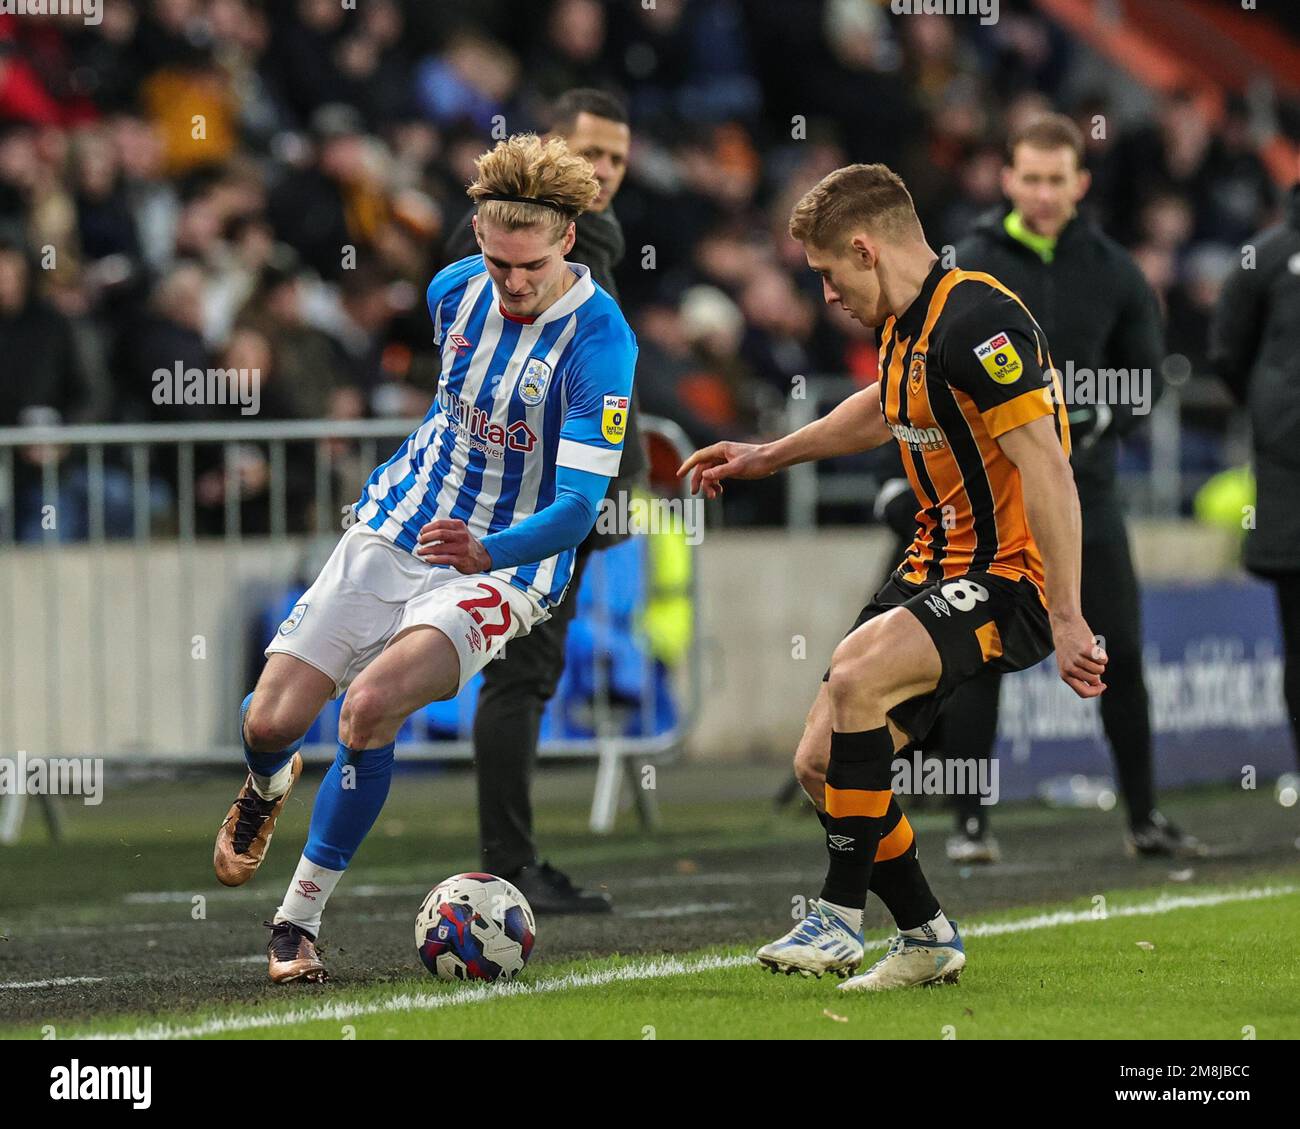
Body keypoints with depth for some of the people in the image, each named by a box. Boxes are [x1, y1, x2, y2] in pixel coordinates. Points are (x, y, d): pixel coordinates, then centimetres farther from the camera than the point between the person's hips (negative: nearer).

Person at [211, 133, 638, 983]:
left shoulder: (599, 345, -21)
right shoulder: (455, 291, -3)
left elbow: (577, 507, -27)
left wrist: (486, 551, -43)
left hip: (505, 567, -5)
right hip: (396, 531, 5)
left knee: (371, 705, -29)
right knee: (269, 722, -5)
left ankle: (300, 920, -13)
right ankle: (269, 787, 37)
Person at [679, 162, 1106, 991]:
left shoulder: (975, 322, -20)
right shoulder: (907, 325, 9)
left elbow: (1048, 469, -25)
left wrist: (1068, 619, -29)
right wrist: (764, 457, 42)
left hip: (1012, 578, -10)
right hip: (942, 561, 10)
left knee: (856, 676, -31)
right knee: (821, 762, 4)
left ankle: (841, 917, -21)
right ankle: (927, 940, 21)